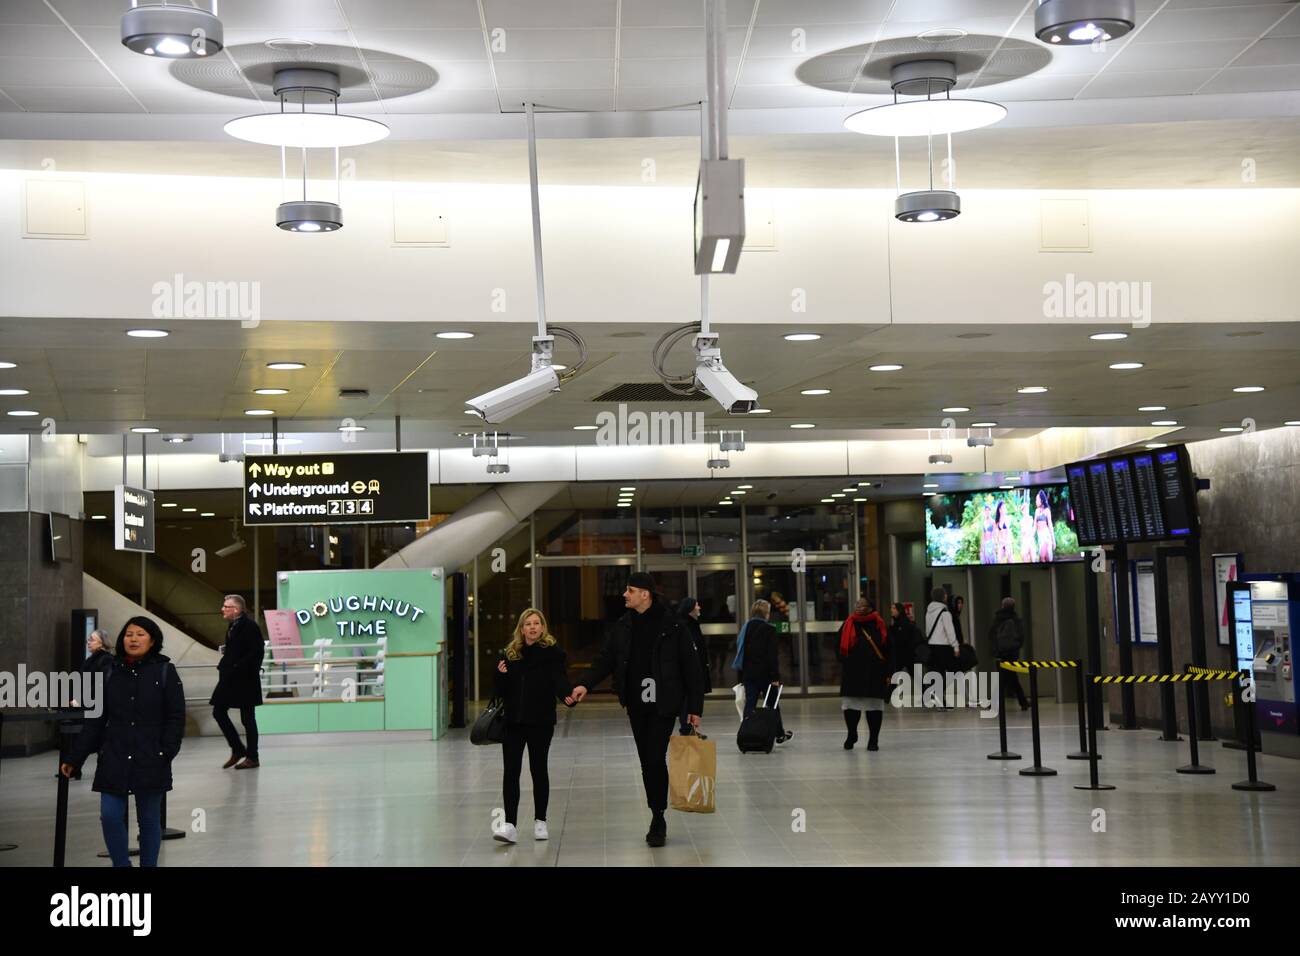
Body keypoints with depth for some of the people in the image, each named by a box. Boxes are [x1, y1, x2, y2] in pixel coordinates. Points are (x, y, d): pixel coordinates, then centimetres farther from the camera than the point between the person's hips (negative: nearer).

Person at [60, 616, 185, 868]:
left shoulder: (165, 671, -3)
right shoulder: (111, 672, 5)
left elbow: (176, 718, -3)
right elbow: (96, 720, 7)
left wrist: (166, 753, -14)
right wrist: (74, 757, 4)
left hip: (150, 761, -2)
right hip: (114, 760, 2)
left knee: (149, 820, 6)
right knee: (110, 816, -5)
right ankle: (121, 864, 13)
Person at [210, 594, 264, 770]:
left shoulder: (249, 626, -14)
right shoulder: (233, 626, 12)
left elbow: (257, 652, -20)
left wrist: (238, 668, -21)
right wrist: (224, 665, 2)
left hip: (245, 679, -9)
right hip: (229, 677, 9)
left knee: (247, 718, 0)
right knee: (218, 711, 6)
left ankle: (252, 757, 11)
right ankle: (238, 750, 18)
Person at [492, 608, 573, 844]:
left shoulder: (552, 652, -4)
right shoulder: (510, 653, 7)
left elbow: (559, 679, -16)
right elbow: (502, 691, 11)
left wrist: (569, 693, -37)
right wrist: (501, 674, -9)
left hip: (540, 721, -3)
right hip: (513, 721, 3)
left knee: (538, 769, 9)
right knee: (511, 771, -4)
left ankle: (540, 821, 22)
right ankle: (510, 825, -6)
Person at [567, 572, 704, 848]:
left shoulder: (672, 625, -7)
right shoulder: (622, 626, 7)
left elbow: (691, 667, -5)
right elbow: (606, 659, 8)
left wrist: (695, 708, -6)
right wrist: (586, 684, -10)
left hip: (663, 705, -5)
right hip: (636, 705, 5)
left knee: (656, 758, -12)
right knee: (646, 762, 9)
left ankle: (658, 821, -1)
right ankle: (658, 821, 18)